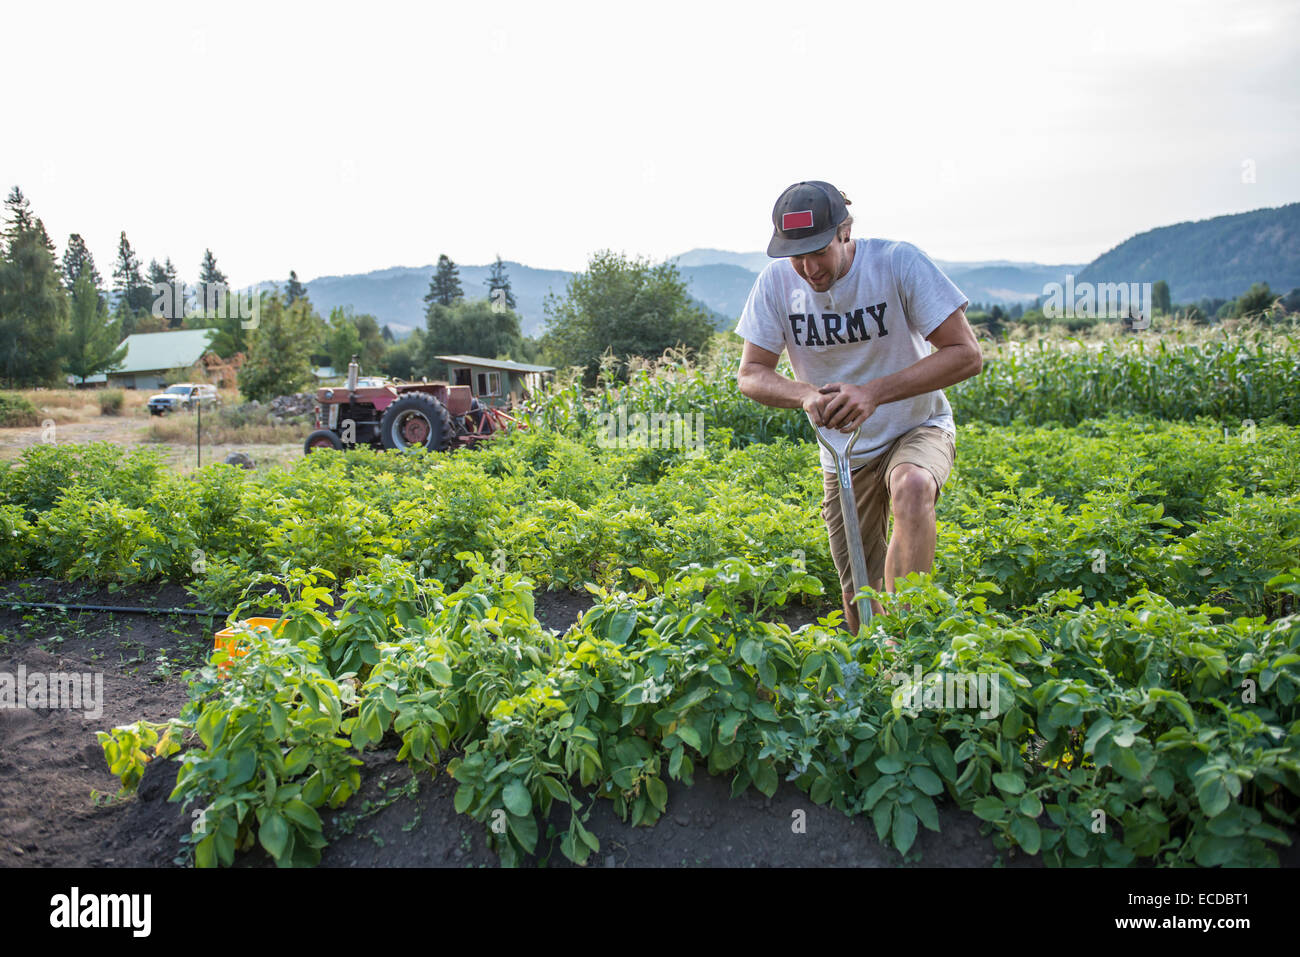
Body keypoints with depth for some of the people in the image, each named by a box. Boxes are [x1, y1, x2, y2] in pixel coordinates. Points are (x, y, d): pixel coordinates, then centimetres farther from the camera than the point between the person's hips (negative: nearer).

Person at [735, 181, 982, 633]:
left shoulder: (898, 263, -21)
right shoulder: (777, 282, -12)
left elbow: (966, 354, -20)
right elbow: (750, 375, -7)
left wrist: (875, 392, -32)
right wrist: (806, 395, -29)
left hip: (919, 429, -3)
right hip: (843, 451, 3)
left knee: (912, 486, -39)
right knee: (859, 607, 5)